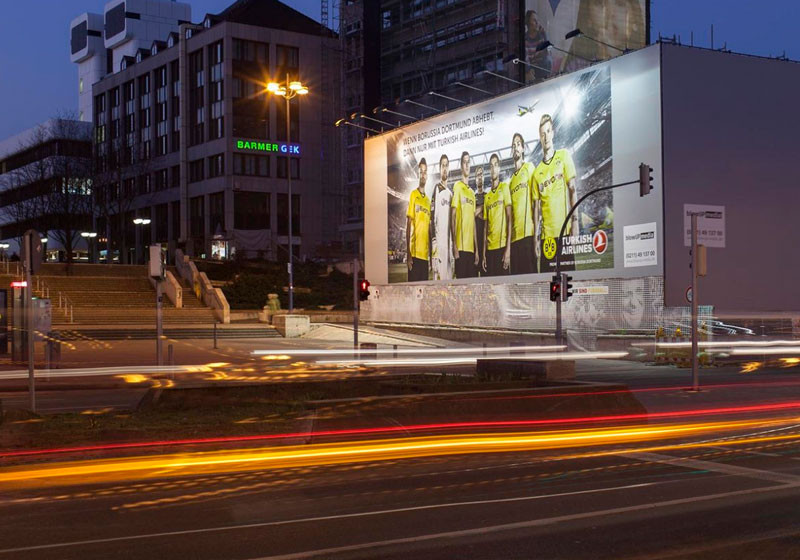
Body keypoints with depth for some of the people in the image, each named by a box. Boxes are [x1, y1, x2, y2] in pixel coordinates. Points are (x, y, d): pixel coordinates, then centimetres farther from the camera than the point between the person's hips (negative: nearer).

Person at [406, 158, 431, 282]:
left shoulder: (428, 200, 16)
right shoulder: (413, 195, -2)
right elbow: (408, 225, -6)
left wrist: (430, 253, 14)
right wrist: (408, 254, -12)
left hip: (425, 254, 6)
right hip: (415, 252, -6)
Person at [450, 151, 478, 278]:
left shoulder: (472, 193, 19)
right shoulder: (457, 187, -2)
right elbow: (452, 216, -8)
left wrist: (477, 249, 15)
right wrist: (454, 245, -15)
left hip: (471, 247, 7)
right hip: (461, 246, -7)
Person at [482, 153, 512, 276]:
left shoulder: (505, 188, 1)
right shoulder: (487, 197, 15)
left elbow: (509, 218, -5)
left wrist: (508, 248, -13)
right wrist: (484, 253, 9)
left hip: (502, 245, -5)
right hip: (489, 247, 5)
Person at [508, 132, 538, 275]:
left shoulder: (529, 168, 3)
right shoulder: (511, 180, 20)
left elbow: (536, 202, -4)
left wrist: (536, 236, -11)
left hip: (527, 233, -6)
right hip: (514, 236, 6)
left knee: (529, 271, -8)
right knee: (515, 273, 4)